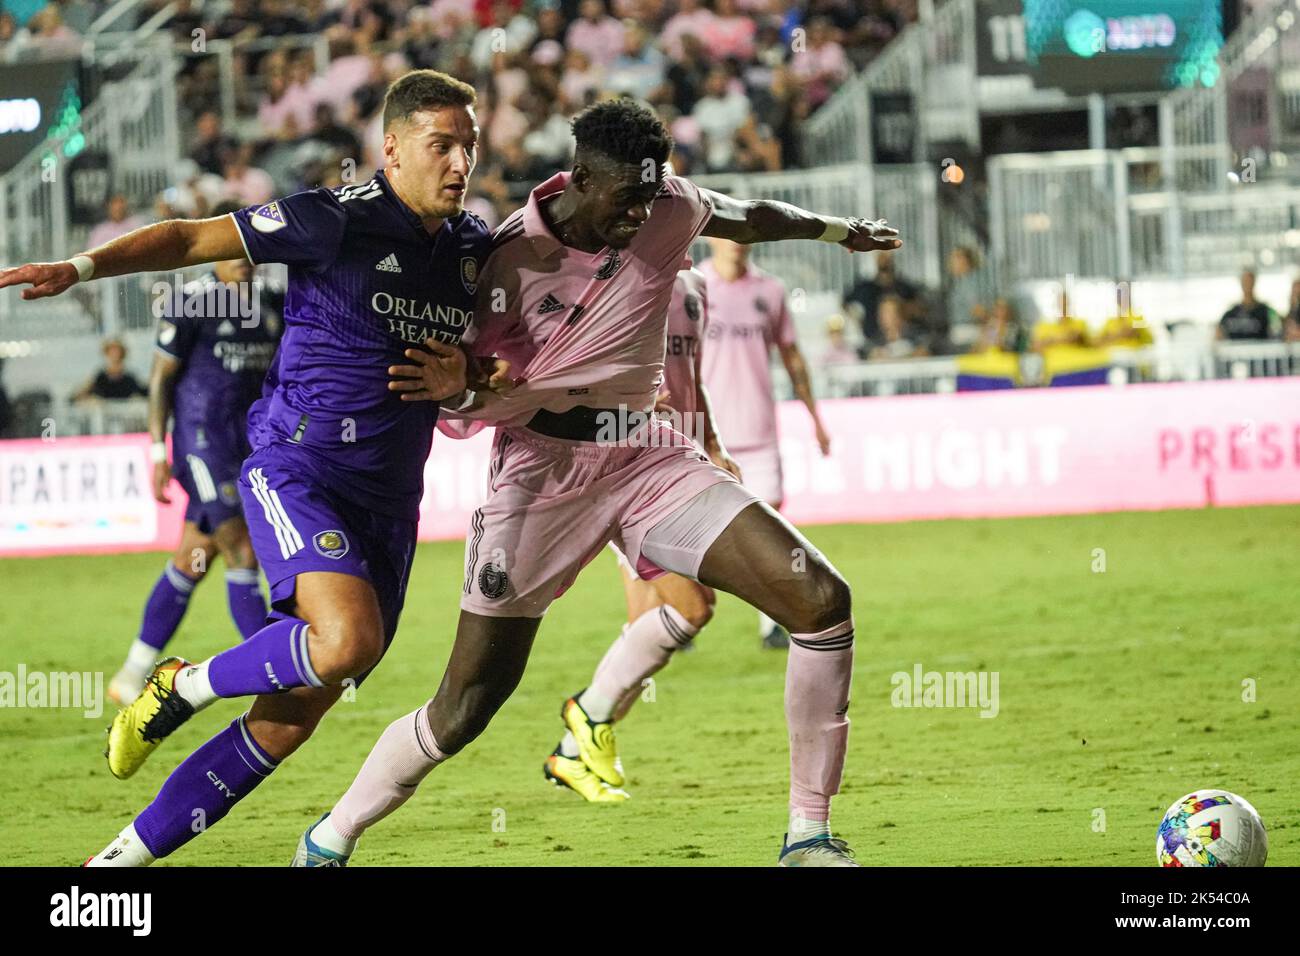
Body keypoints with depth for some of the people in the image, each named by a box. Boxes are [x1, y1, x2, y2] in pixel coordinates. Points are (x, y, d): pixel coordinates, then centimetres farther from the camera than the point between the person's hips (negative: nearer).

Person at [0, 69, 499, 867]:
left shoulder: (473, 248, 8)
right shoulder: (339, 220, -11)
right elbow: (194, 239, -6)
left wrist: (462, 383, -2)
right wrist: (82, 268, -19)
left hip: (389, 501, 6)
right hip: (298, 469, -6)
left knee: (290, 719, 3)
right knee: (348, 641, -32)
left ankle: (128, 855, 14)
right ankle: (181, 688, -3)